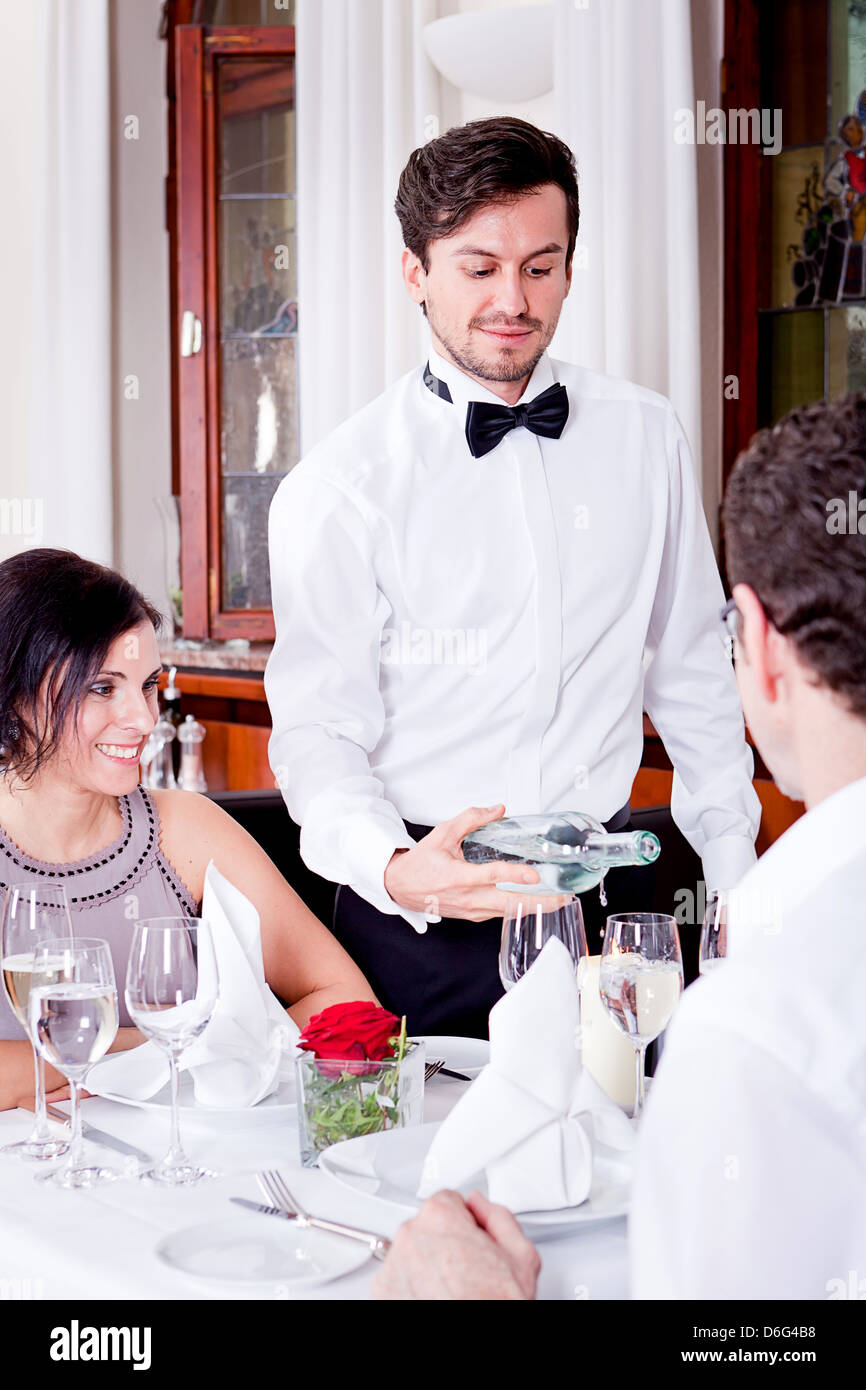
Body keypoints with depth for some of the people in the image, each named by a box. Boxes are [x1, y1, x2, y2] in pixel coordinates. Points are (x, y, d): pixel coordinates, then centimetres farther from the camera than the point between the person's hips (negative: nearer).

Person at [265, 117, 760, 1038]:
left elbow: (693, 675, 12)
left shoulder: (645, 437, 5)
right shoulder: (337, 489, -6)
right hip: (422, 925, -3)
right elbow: (319, 733, -9)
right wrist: (396, 868, -29)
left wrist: (738, 882, 9)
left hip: (606, 896, 3)